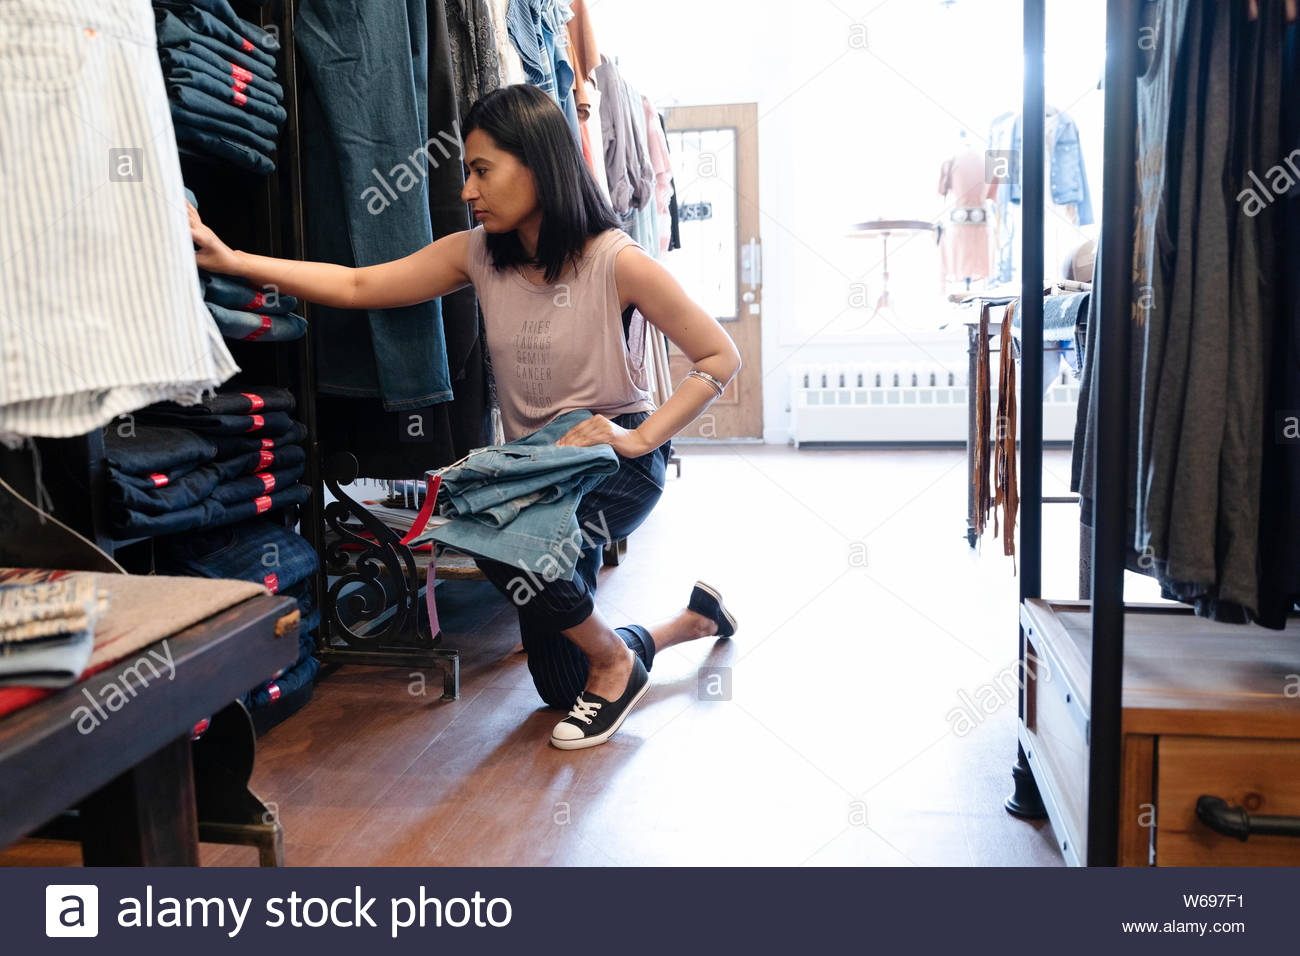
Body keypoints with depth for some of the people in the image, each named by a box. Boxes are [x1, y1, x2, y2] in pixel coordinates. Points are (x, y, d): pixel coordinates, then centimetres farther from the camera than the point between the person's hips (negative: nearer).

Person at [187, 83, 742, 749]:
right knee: (560, 686, 13)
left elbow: (720, 357, -12)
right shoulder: (479, 254, -3)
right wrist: (229, 259, -11)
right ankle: (694, 618, 41)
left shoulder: (617, 262, -17)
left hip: (617, 458, -6)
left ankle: (616, 662, -8)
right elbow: (357, 286, -4)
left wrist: (640, 439, -20)